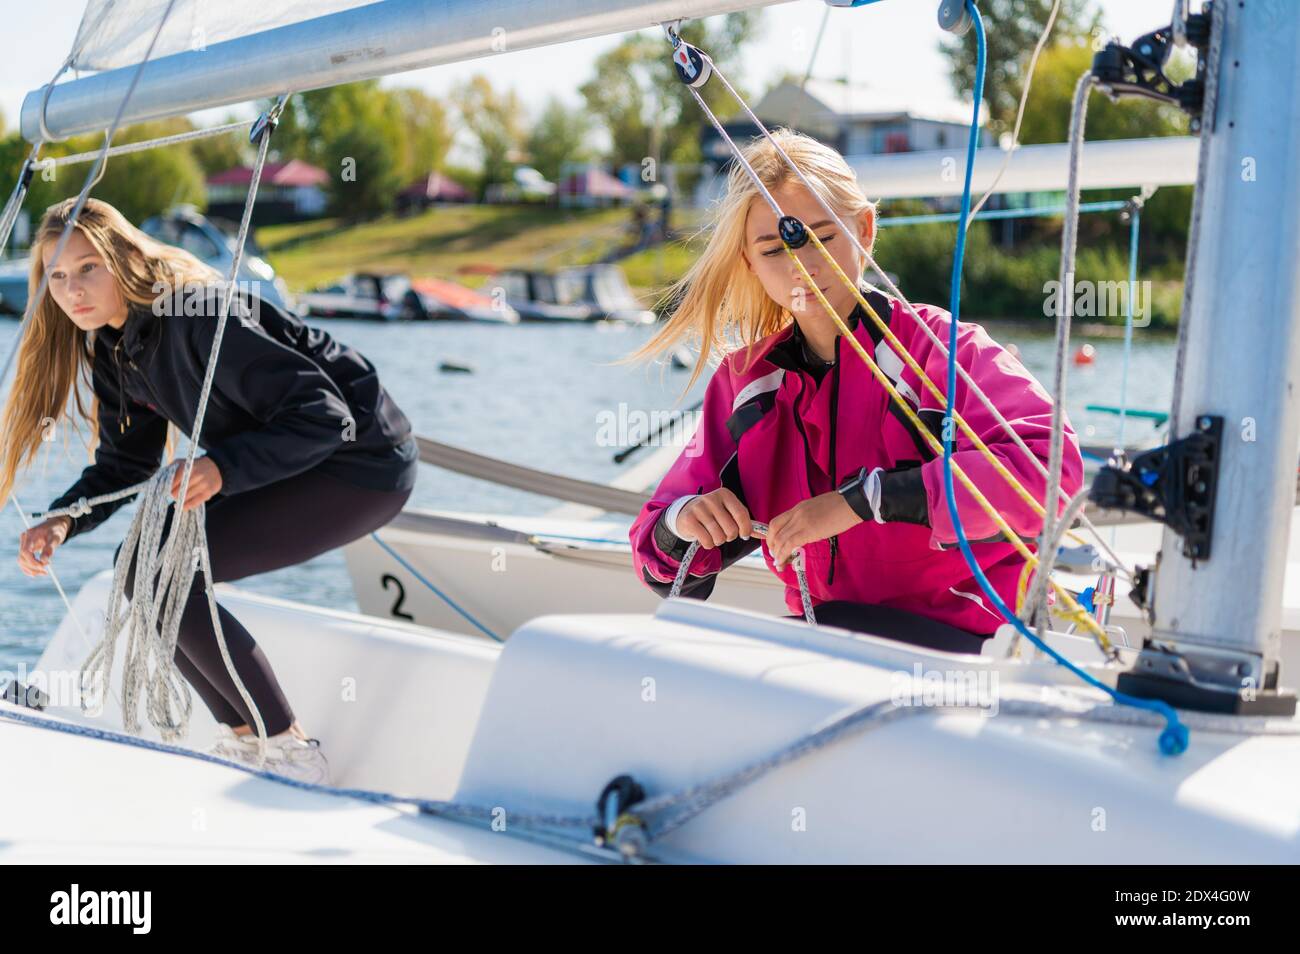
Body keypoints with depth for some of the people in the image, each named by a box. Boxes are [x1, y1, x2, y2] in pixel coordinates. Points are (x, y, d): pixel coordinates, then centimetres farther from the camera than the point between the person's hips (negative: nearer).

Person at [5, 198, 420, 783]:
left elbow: (326, 418, -28)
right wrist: (62, 521, -12)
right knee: (140, 562, 3)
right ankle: (244, 737, 13)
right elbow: (125, 463, 7)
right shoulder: (115, 345, 3)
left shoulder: (199, 318, -25)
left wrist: (224, 467, -40)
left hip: (362, 466, -10)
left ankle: (293, 755, -12)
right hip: (284, 465, 10)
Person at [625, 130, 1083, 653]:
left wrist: (862, 499, -27)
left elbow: (1051, 463, -23)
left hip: (965, 642, -4)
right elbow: (667, 574, 14)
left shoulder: (939, 347, -4)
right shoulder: (744, 381, 10)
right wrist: (681, 523, -13)